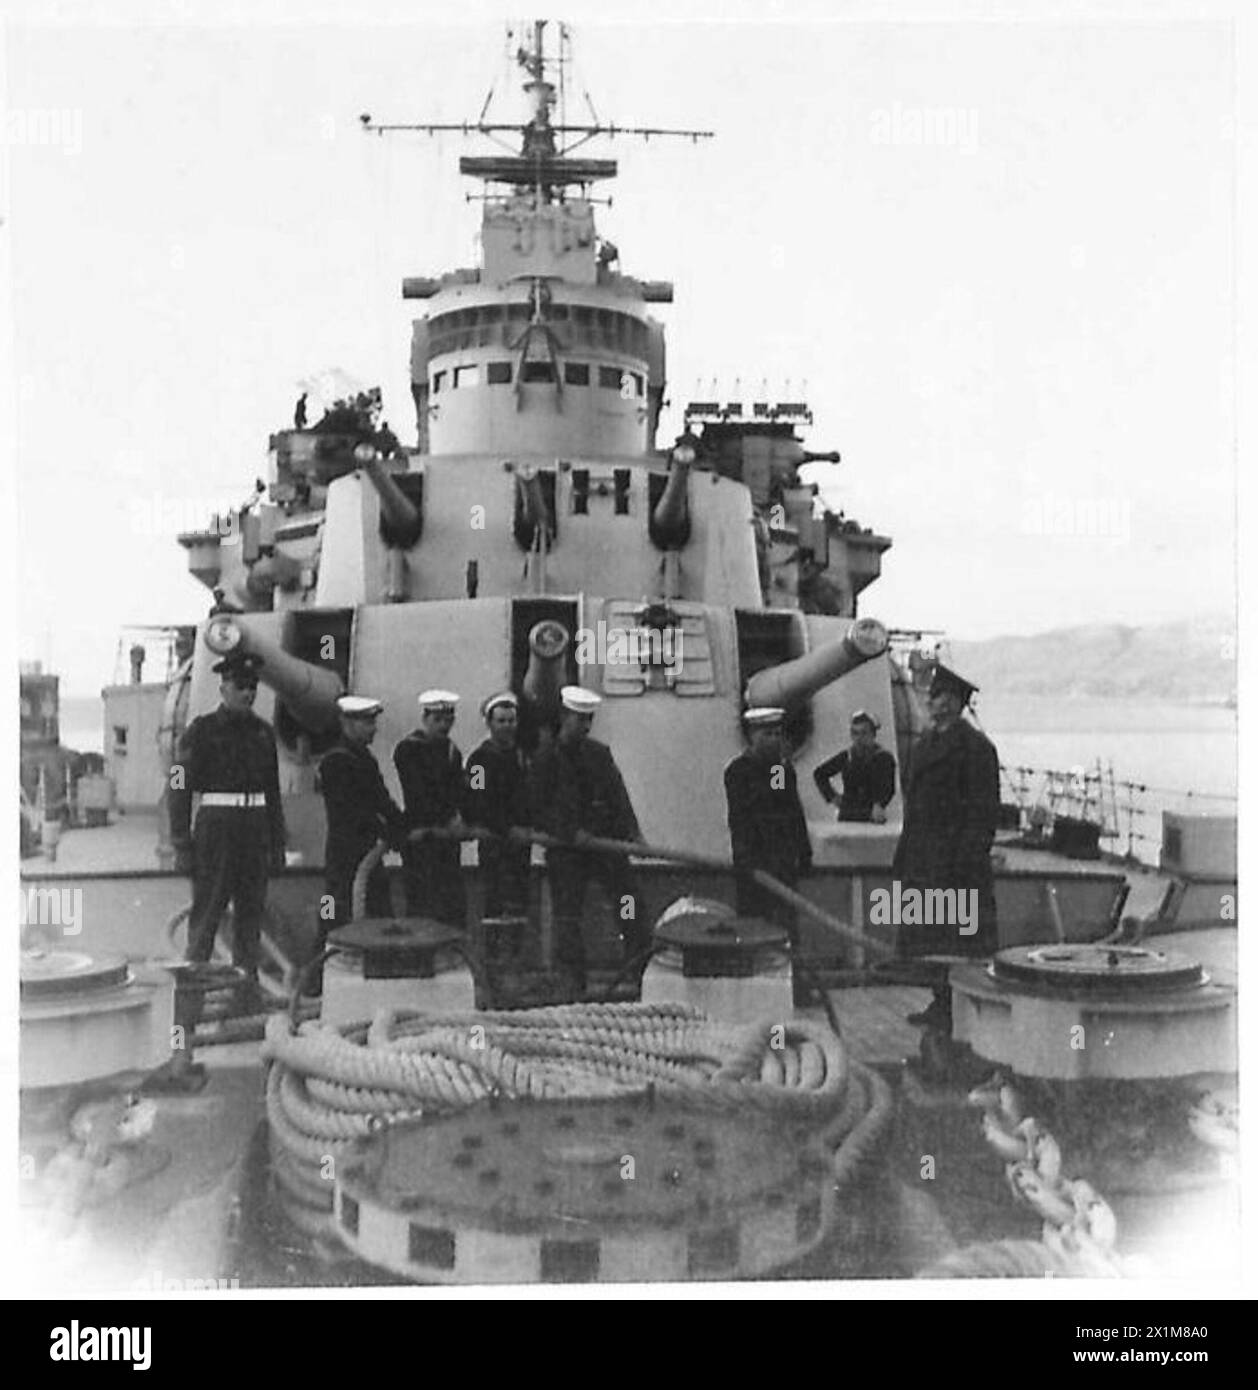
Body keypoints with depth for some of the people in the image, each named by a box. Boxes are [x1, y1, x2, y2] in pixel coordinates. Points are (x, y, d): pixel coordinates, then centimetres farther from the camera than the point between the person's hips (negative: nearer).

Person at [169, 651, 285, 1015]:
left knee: (252, 911, 7)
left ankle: (247, 987, 14)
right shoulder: (201, 731, -2)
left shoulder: (263, 732, 12)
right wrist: (181, 845, -10)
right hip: (216, 826, -5)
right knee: (206, 911, -3)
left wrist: (277, 844, 13)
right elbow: (179, 789, -5)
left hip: (256, 828, 5)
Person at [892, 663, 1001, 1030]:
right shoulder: (928, 741, 14)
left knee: (958, 938, -3)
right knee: (931, 934, 13)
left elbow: (983, 807, -16)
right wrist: (905, 854, 17)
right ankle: (941, 1003, 23)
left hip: (955, 856, -9)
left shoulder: (974, 746, -13)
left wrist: (969, 857, -21)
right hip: (925, 855, 9)